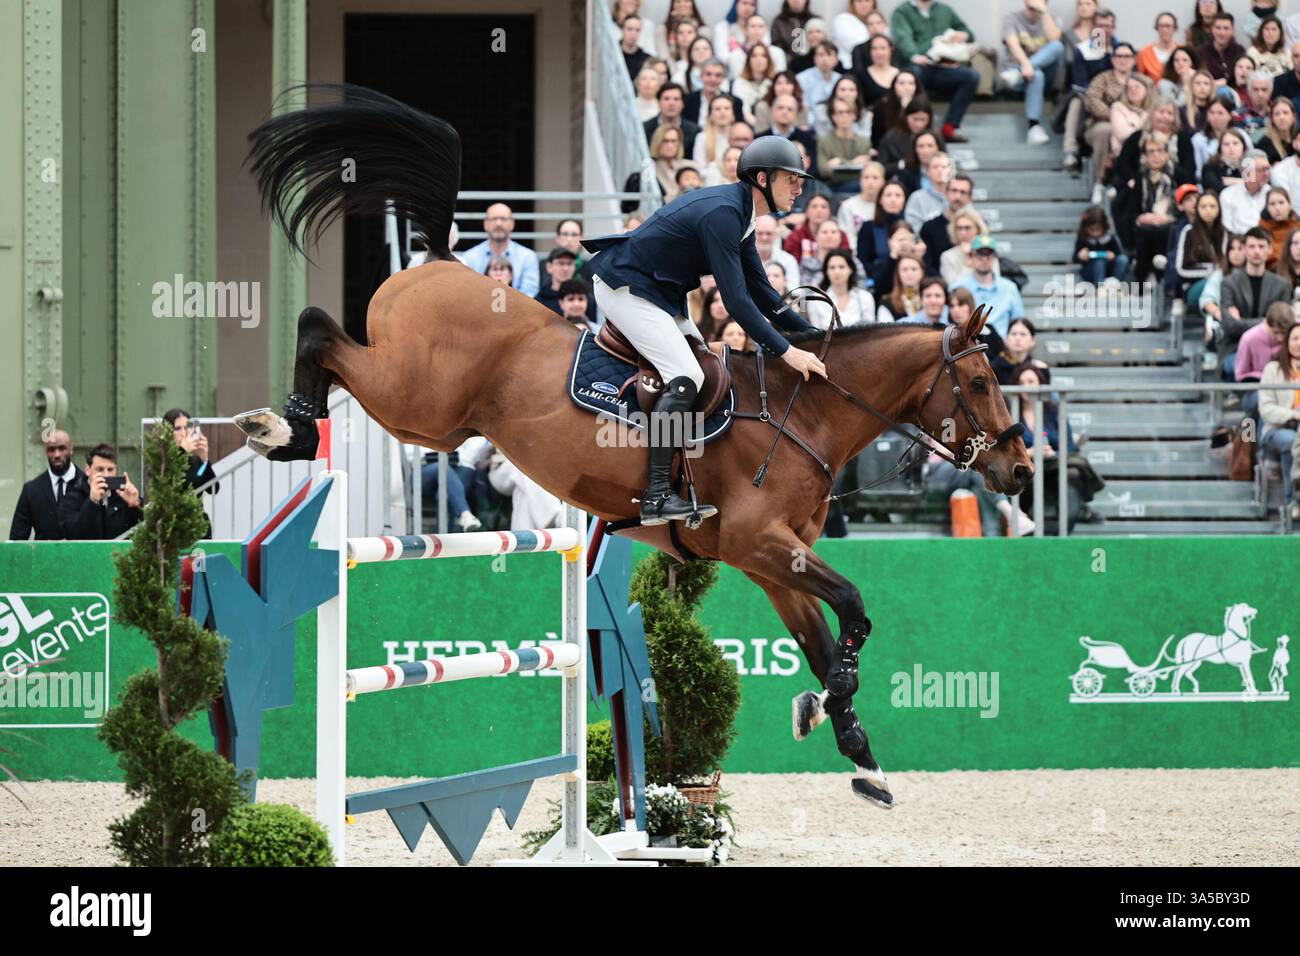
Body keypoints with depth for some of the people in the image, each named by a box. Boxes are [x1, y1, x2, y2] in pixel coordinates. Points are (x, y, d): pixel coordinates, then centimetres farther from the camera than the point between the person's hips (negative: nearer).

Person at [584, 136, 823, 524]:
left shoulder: (740, 214, 7)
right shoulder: (721, 213, -25)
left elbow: (759, 289, 14)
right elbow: (735, 300, -28)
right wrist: (786, 352, -27)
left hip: (660, 294, 11)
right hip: (625, 289, -11)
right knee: (686, 378, -21)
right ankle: (657, 497, -24)